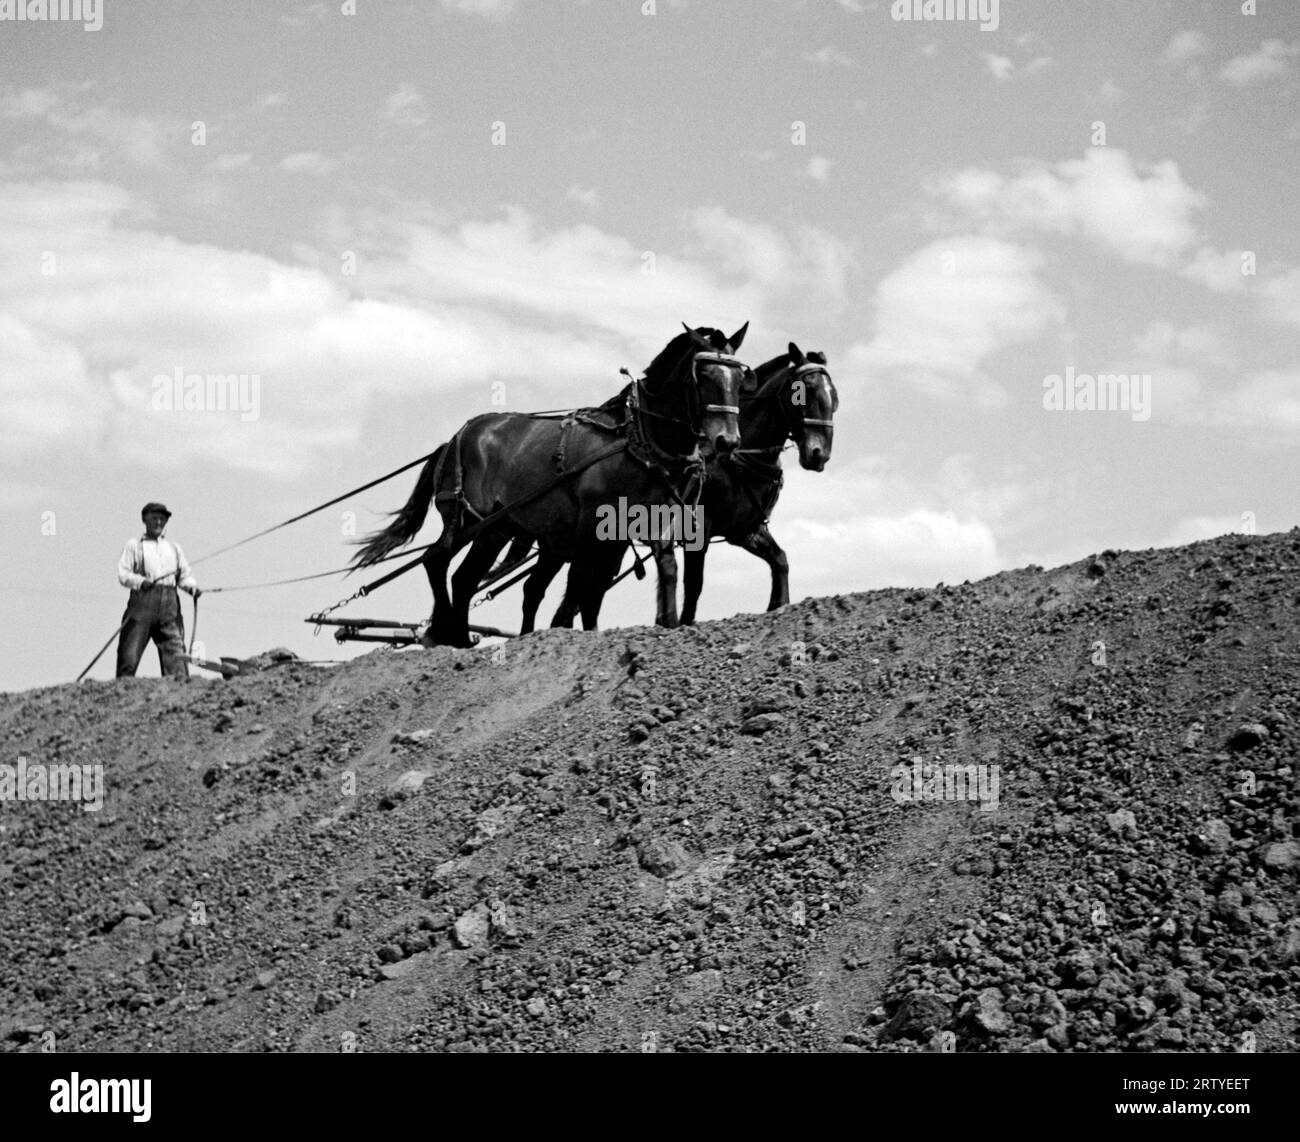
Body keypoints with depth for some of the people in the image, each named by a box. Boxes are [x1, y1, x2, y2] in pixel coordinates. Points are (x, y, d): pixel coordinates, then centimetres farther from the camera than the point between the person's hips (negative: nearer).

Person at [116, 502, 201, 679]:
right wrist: (140, 581, -16)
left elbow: (184, 574, 20)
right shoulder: (134, 545, 15)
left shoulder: (174, 548, 27)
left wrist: (192, 587, -3)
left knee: (175, 647, -10)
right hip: (143, 599, -3)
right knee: (130, 652, -8)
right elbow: (123, 573, 4)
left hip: (169, 603, 3)